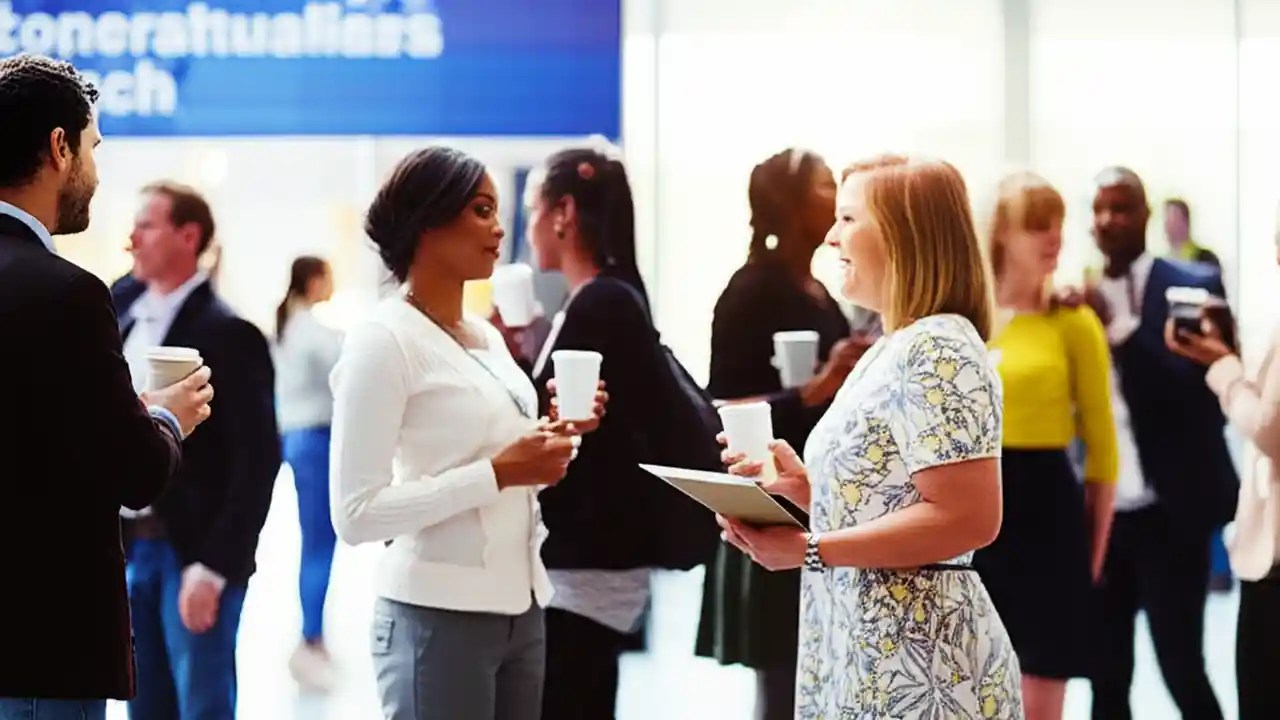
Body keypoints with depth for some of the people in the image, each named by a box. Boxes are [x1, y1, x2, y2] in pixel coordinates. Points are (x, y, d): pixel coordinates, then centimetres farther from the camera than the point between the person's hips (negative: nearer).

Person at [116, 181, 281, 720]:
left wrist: (214, 566, -18)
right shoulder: (126, 325, 11)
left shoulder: (229, 334, -10)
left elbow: (257, 460, -14)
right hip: (130, 549, 7)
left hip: (193, 555, -6)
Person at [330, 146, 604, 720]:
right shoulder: (383, 340, -10)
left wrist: (554, 438, 2)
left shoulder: (487, 337, 13)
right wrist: (498, 474, -19)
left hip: (521, 606, 7)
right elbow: (356, 514, -17)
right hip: (438, 617, -7)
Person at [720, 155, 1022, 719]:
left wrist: (809, 550, -22)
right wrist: (805, 486, 5)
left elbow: (968, 519, -24)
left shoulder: (938, 348, -16)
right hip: (866, 656, 10)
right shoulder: (892, 351, 15)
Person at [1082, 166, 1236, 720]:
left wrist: (1117, 326, -20)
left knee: (1182, 669, -1)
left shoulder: (1194, 286, -4)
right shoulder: (1080, 297, 7)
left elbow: (1200, 394, -14)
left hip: (1168, 514, -4)